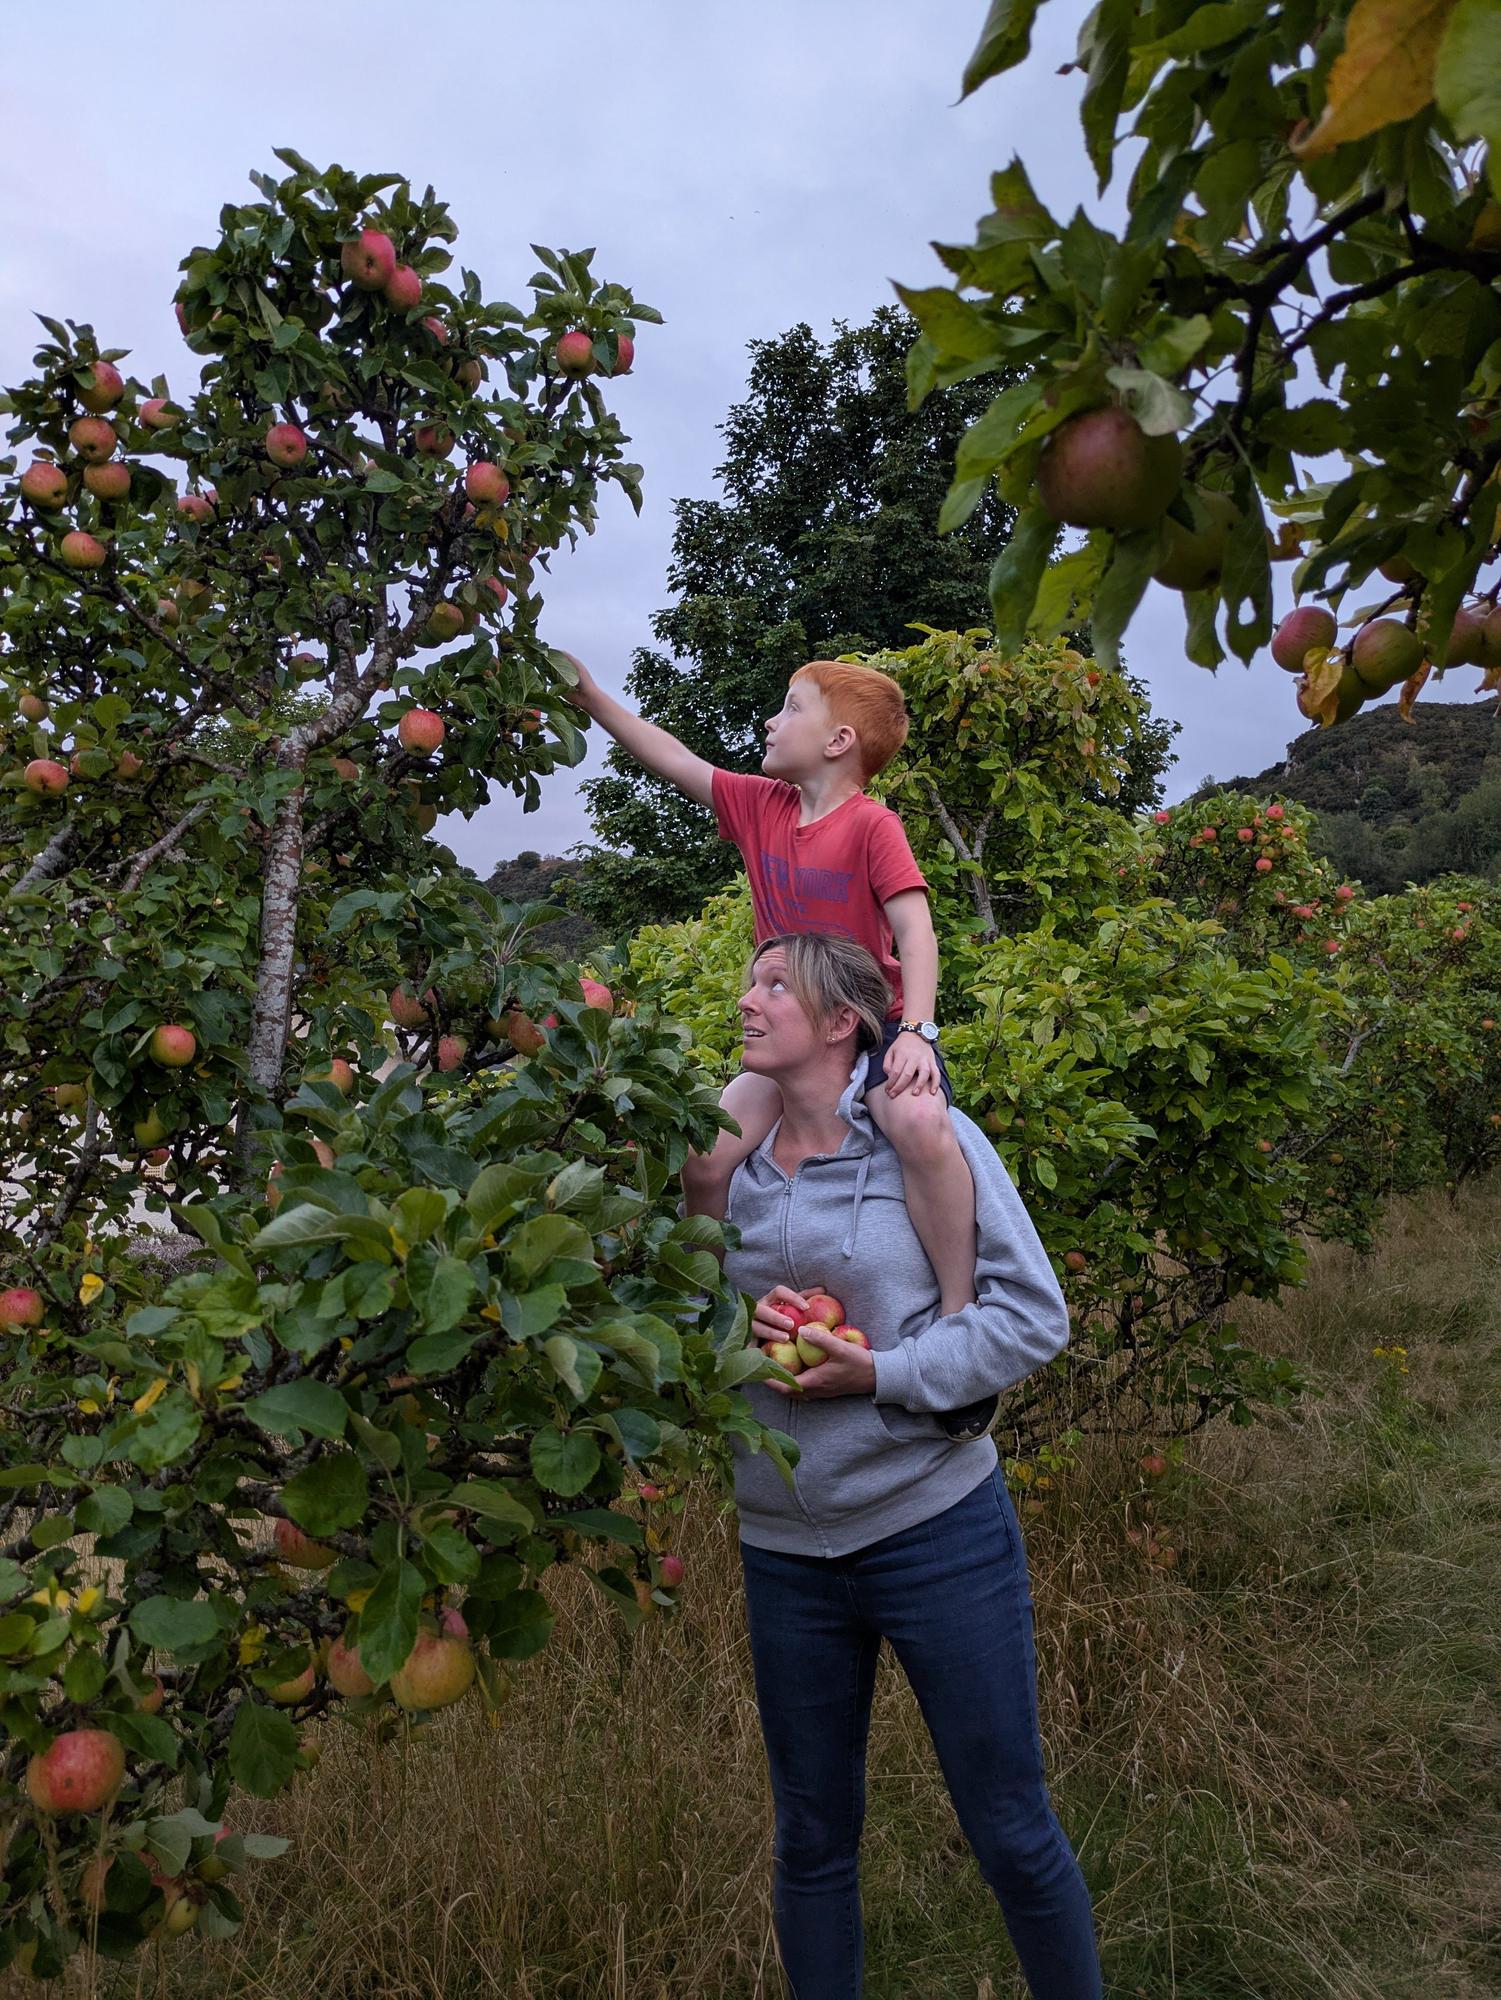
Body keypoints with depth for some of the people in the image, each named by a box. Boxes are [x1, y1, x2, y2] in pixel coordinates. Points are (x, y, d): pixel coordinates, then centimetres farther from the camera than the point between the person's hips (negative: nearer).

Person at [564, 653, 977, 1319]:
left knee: (920, 1124, -36)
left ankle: (959, 1310, -24)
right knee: (707, 1158, -12)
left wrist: (917, 1030, -30)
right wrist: (589, 696, 11)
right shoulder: (761, 806, 5)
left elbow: (914, 926, -19)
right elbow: (674, 759, 12)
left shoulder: (872, 824, -12)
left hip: (877, 1024, -5)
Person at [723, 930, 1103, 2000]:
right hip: (784, 1551, 4)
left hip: (938, 1530, -3)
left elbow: (1035, 1312, -9)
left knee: (1013, 1831, 11)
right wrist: (746, 1335, -10)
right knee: (811, 1838, 18)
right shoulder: (735, 1167, 3)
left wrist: (885, 1373, -18)